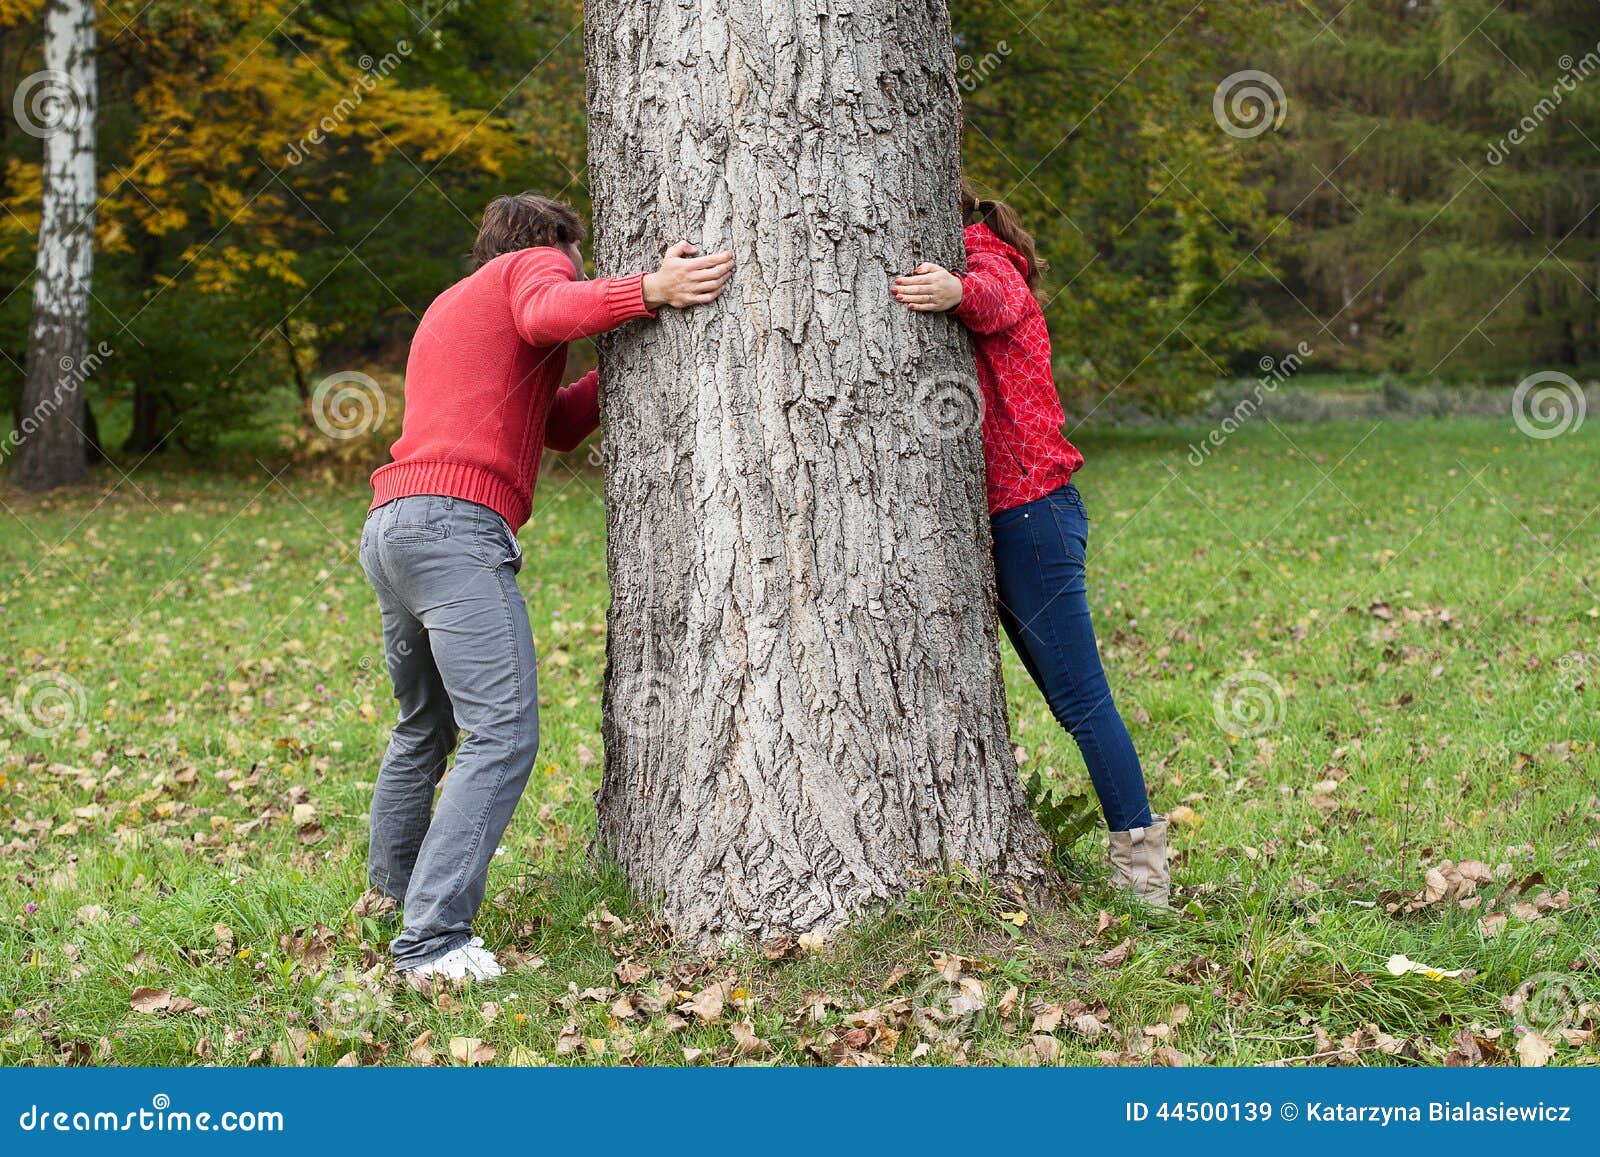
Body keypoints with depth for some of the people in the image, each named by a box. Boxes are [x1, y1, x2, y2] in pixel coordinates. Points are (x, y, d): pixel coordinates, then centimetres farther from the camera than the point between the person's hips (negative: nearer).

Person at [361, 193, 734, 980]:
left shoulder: (453, 305, 36)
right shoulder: (536, 264, 11)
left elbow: (558, 423, 31)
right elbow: (544, 316, -16)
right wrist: (647, 291, -26)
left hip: (389, 525, 10)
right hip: (457, 524, -9)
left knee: (425, 725, 26)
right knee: (504, 734, -15)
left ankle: (393, 883, 41)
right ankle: (433, 940, -23)